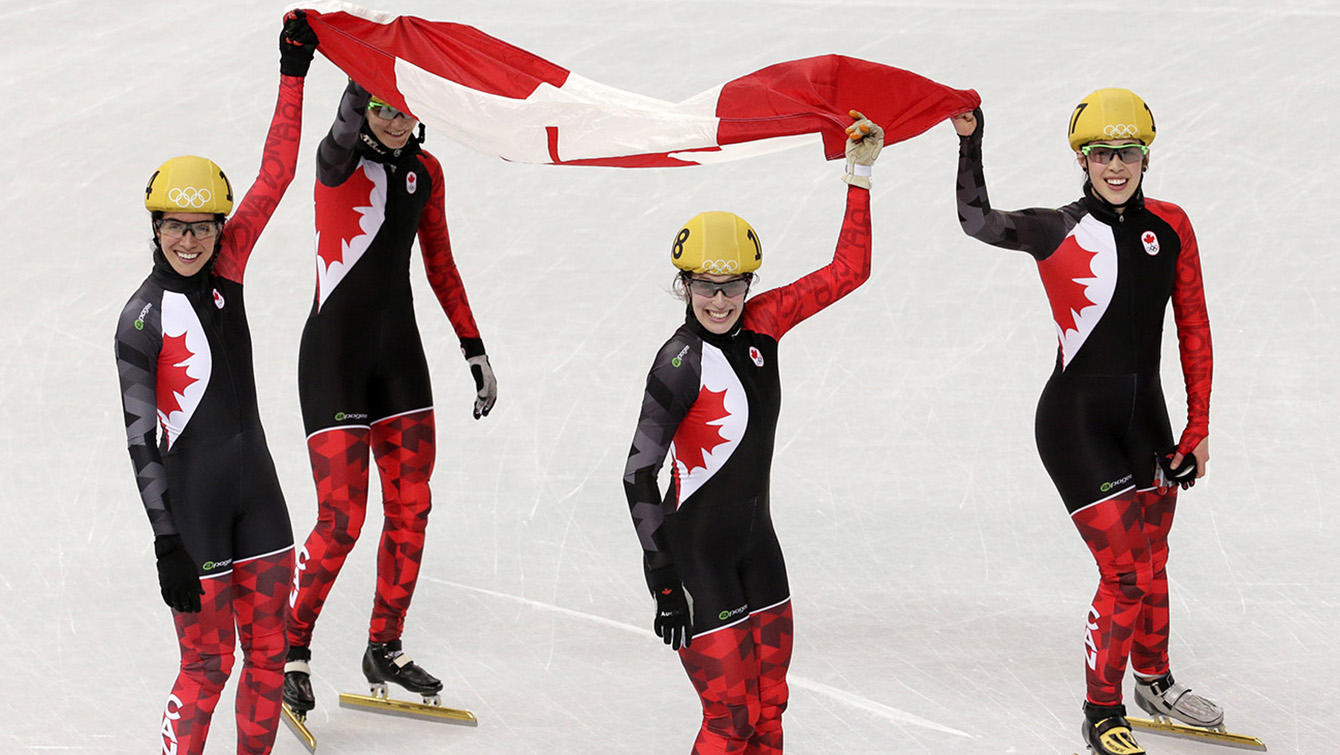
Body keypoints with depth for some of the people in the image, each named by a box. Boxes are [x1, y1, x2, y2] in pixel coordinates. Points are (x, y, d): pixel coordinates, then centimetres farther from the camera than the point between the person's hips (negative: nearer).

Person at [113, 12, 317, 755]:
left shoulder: (226, 269, 4)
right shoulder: (143, 320, -10)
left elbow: (274, 176, 3)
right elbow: (141, 437, -12)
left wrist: (293, 72, -1)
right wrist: (166, 543, -17)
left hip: (253, 486, 6)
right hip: (190, 500, -6)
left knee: (267, 653, 8)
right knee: (207, 662, -5)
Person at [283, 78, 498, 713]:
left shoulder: (424, 172, 7)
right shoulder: (340, 162, -12)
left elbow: (440, 265, 17)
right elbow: (345, 132, -37)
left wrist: (474, 348, 15)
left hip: (399, 352, 6)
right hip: (334, 353, -6)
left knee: (411, 510, 9)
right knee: (341, 521, -8)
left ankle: (385, 649, 24)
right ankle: (291, 649, 9)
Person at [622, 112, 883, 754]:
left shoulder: (761, 323, -2)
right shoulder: (681, 365, -19)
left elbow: (848, 270, 6)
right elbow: (638, 475, -20)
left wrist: (859, 177, 0)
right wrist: (664, 583, -24)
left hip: (754, 536, 7)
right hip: (696, 547, -7)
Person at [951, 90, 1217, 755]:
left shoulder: (1169, 226, 1)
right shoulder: (1058, 232, -7)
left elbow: (1193, 329, 5)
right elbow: (977, 220, -11)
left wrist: (1198, 430, 4)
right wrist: (970, 142, -21)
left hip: (1145, 418, 4)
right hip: (1075, 420, -4)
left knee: (1152, 564, 18)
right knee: (1125, 572, -8)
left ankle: (1153, 680, 43)